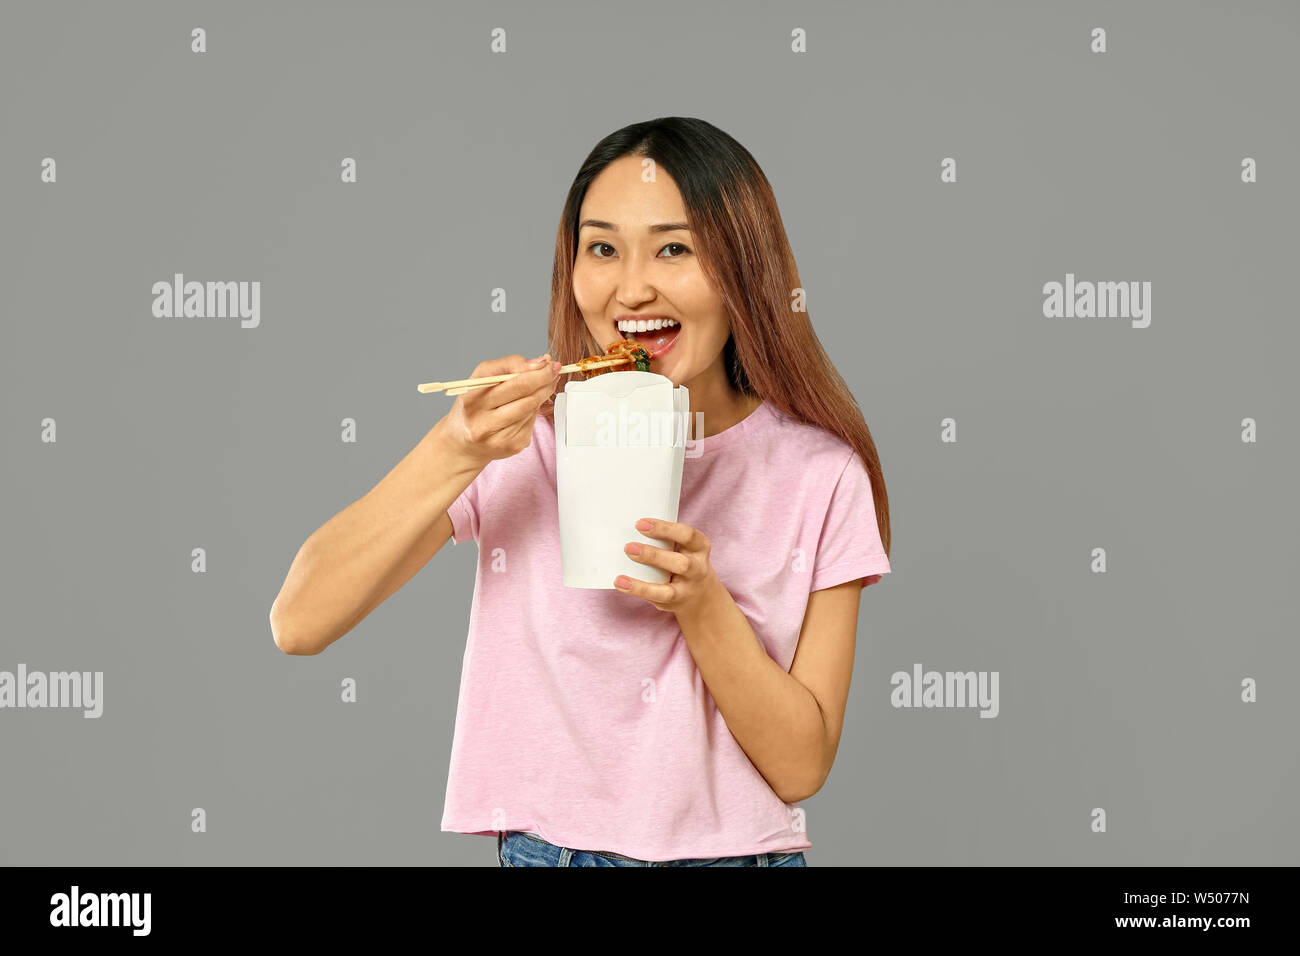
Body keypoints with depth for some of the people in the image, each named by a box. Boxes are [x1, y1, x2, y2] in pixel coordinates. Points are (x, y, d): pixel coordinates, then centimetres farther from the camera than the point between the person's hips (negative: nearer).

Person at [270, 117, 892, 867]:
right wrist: (453, 453, -25)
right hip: (544, 845, 0)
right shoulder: (525, 430, -8)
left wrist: (701, 602, -22)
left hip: (744, 847, 1)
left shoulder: (821, 473, -7)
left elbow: (800, 765, -8)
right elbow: (298, 624, -14)